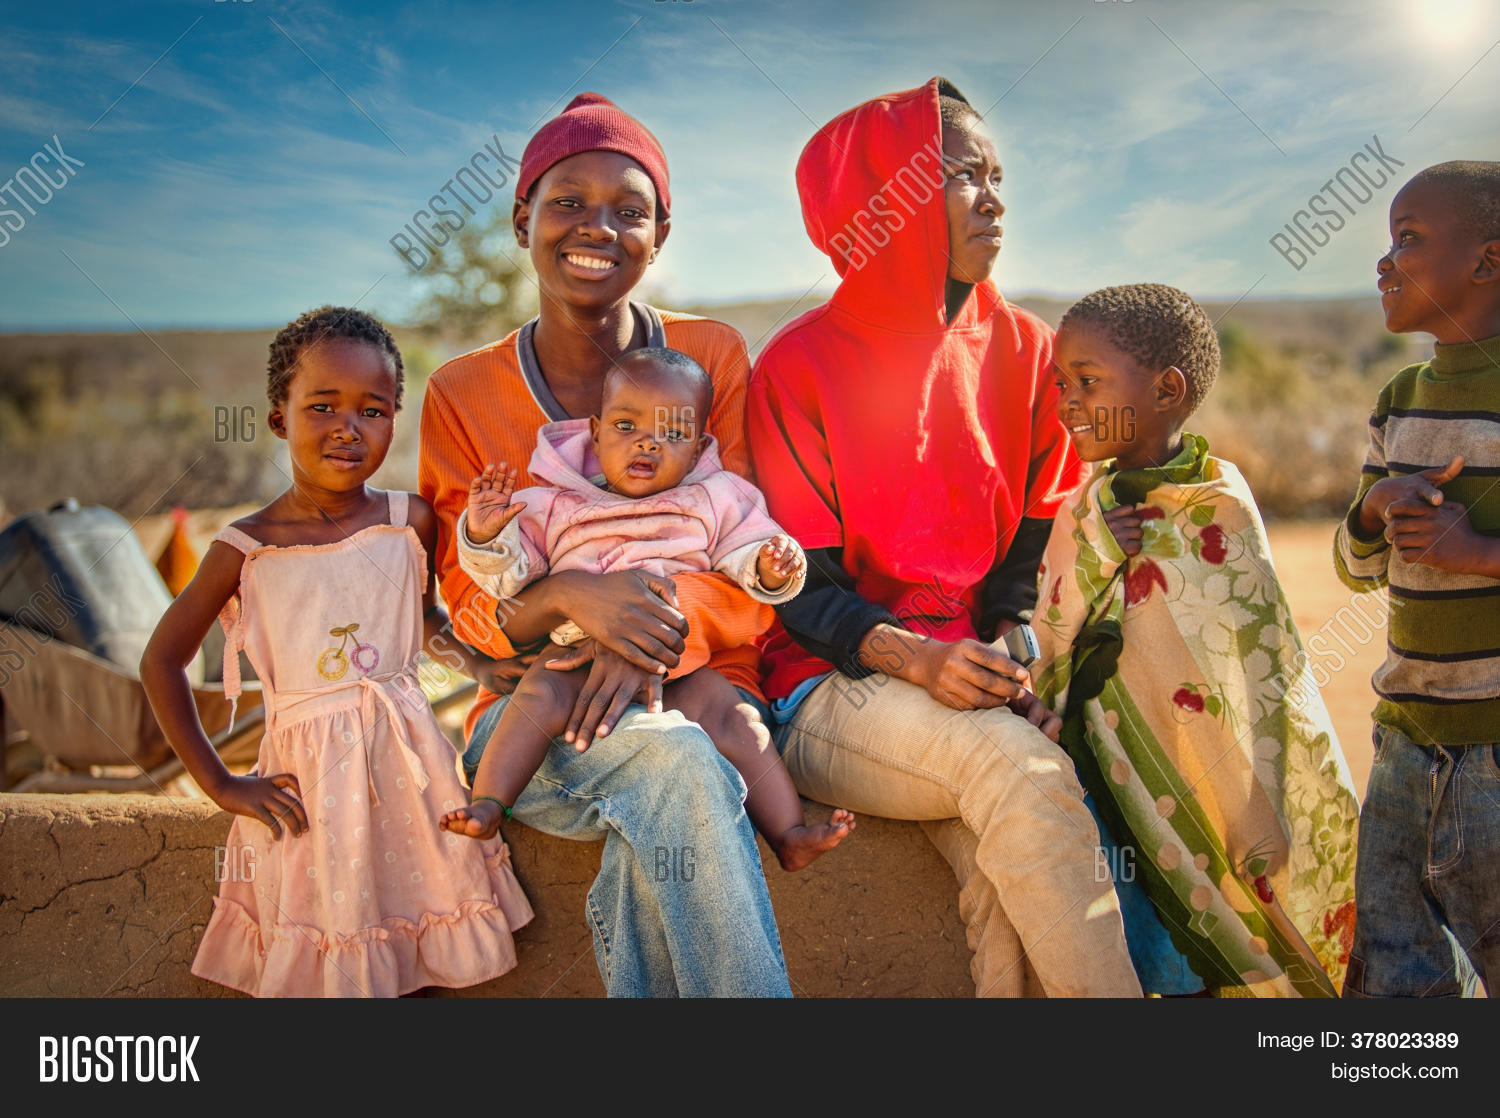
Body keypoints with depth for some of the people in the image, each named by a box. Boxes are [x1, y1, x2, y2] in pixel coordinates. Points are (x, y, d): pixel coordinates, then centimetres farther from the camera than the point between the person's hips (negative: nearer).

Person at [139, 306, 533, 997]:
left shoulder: (411, 521, -2)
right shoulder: (246, 548, -8)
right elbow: (161, 662, 0)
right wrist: (218, 783, -1)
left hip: (408, 756, 2)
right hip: (308, 771, -2)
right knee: (326, 945, 5)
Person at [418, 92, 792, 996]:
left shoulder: (714, 357, 4)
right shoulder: (463, 394, 4)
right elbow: (469, 606, -1)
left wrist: (658, 630, -24)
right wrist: (567, 595, -25)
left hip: (700, 690, 1)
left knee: (657, 832, -35)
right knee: (676, 763, -34)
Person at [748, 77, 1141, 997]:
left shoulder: (1024, 349, 10)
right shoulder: (800, 365, -3)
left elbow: (1038, 542, 10)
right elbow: (802, 586, -5)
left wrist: (1014, 654, -10)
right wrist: (915, 657, -22)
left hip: (977, 676, 3)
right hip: (836, 687, -3)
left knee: (1002, 859, -27)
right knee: (1021, 769, -31)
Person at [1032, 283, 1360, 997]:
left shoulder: (1215, 509, -9)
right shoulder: (1084, 509, 6)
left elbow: (1262, 667, -8)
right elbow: (1050, 651, 5)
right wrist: (1092, 560, -12)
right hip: (1100, 771, 4)